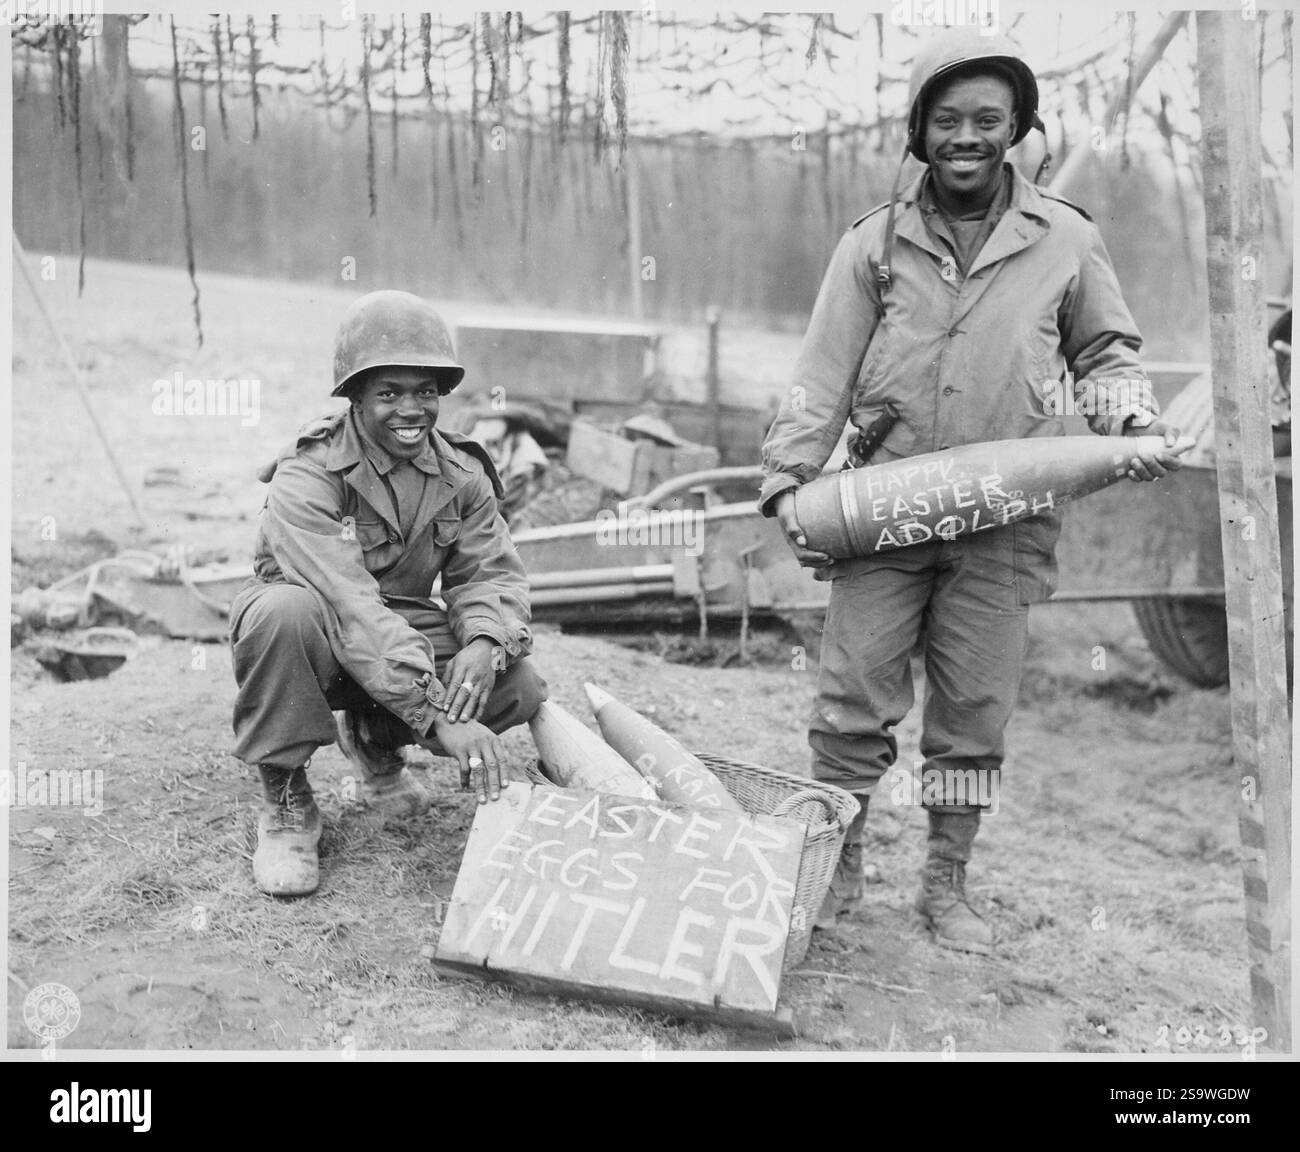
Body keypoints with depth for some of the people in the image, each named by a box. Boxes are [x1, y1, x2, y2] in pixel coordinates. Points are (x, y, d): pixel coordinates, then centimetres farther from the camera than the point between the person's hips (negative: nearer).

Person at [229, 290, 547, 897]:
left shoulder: (460, 473, -4)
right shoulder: (307, 476, -24)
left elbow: (492, 572, -7)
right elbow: (349, 607, -36)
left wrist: (483, 642, -33)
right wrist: (439, 718, -44)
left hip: (403, 627, 5)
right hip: (317, 637, -5)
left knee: (516, 685, -20)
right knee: (283, 611, -39)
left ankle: (373, 740, 13)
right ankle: (285, 800, -15)